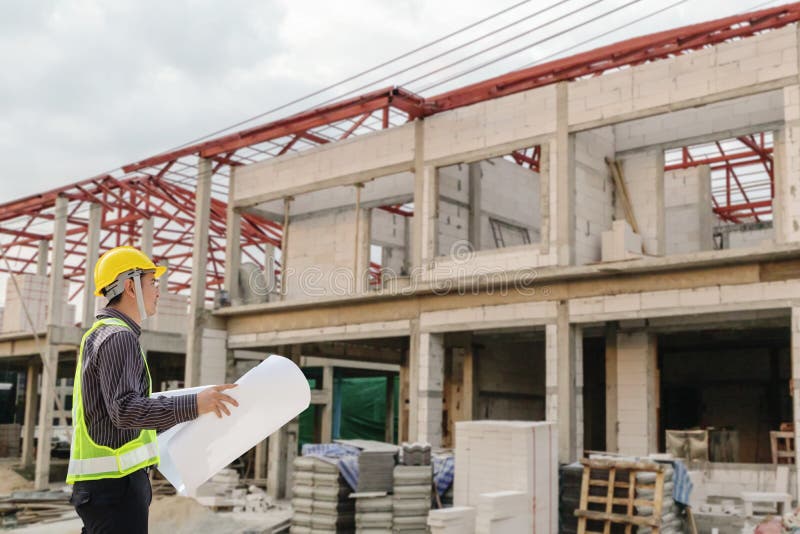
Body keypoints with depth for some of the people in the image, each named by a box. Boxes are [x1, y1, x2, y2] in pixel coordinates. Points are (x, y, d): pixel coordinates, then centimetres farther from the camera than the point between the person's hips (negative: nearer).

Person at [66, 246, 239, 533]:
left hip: (98, 482, 10)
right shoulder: (118, 337, -13)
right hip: (116, 481, -10)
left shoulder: (99, 335, 19)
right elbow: (125, 410, -25)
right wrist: (192, 405, -32)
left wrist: (181, 415, 27)